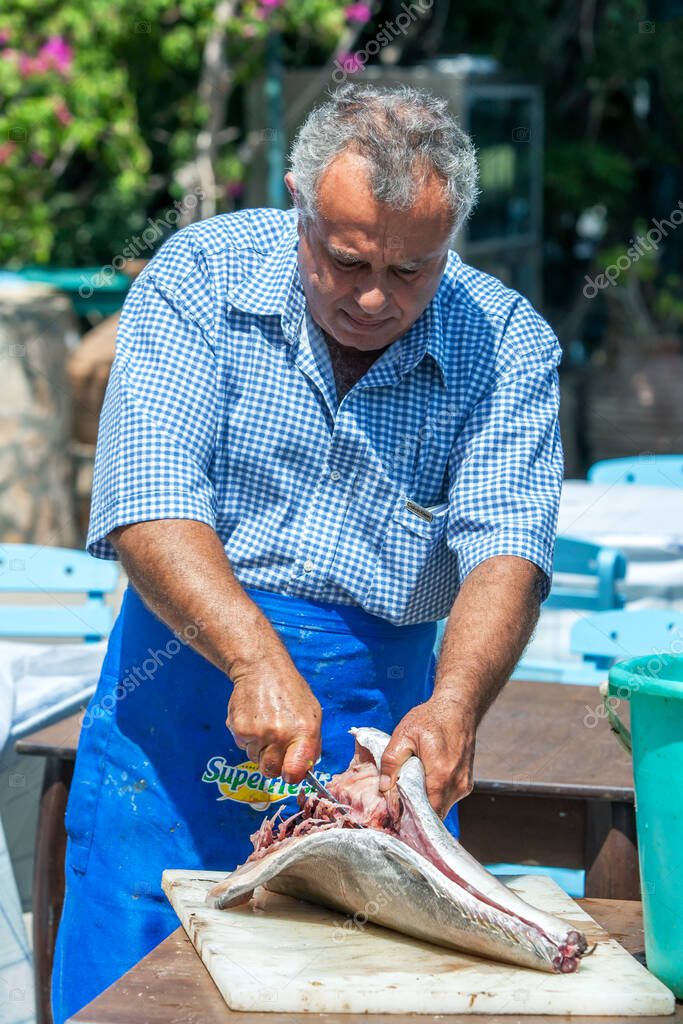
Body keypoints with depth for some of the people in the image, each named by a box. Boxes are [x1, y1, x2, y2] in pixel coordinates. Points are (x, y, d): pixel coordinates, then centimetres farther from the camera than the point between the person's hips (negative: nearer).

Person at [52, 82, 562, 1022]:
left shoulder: (507, 344, -4)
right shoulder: (199, 277, -8)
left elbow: (505, 546, -13)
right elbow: (149, 504, -17)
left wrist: (453, 706, -33)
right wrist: (258, 660, -32)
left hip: (386, 732, 1)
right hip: (182, 718, -1)